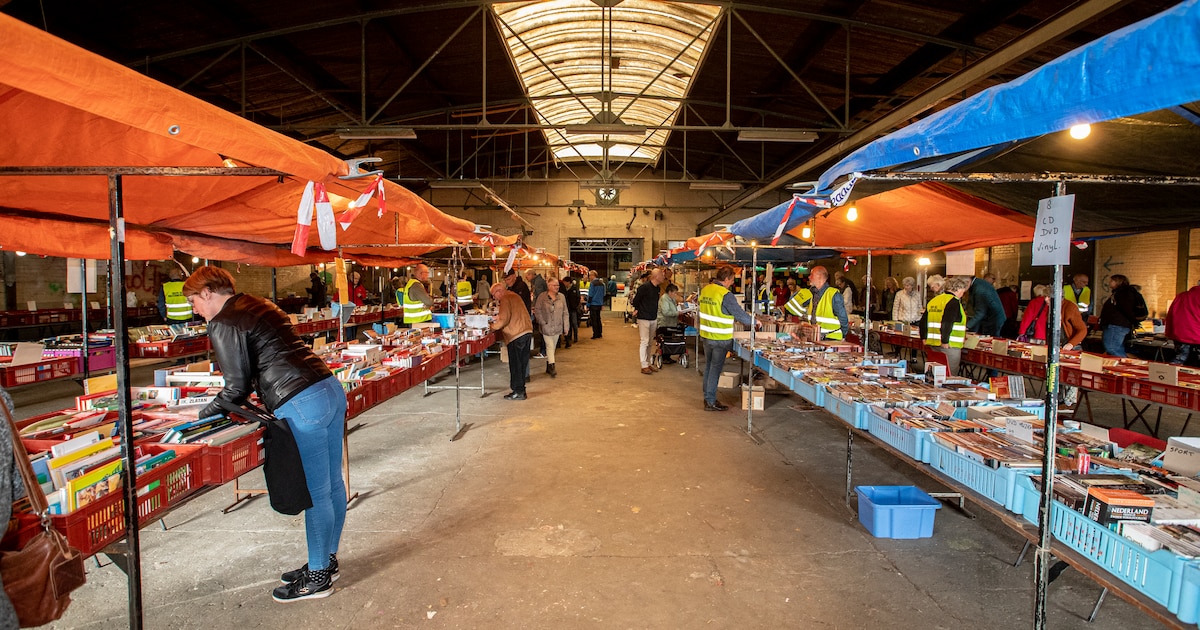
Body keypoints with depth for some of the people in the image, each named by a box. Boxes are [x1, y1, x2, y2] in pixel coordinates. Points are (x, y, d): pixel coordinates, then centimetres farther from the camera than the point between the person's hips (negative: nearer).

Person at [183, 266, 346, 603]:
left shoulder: (223, 323, -4)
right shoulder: (260, 306, 21)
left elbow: (237, 388, -5)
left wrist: (201, 415, 13)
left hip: (303, 405, -9)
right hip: (331, 388, 9)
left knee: (315, 493, 3)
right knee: (332, 484, 17)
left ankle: (318, 577, 18)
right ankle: (327, 559, 34)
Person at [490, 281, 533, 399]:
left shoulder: (505, 299, -8)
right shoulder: (514, 295, 21)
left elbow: (504, 319, -17)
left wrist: (492, 327, -7)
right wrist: (498, 317, 18)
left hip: (516, 335, -9)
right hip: (527, 332, 9)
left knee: (515, 364, -2)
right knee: (522, 363, 13)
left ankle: (518, 392, 2)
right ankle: (521, 390, 19)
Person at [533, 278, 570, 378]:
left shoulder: (562, 297, 4)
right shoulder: (542, 296, -7)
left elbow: (565, 312, 7)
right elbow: (537, 310, -5)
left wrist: (566, 326, 5)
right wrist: (542, 322, -11)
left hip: (557, 327, 4)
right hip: (546, 327, -4)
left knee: (553, 347, 12)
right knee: (550, 346, -7)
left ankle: (548, 367, 24)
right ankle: (552, 367, -6)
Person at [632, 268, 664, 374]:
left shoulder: (657, 288, 8)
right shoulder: (645, 287, -17)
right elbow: (635, 299, -11)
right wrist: (636, 309, 0)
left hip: (653, 319, 8)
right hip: (644, 318, -8)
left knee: (650, 342, 13)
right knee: (644, 342, -5)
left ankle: (648, 363, 22)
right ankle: (644, 366, -1)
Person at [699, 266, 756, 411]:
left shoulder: (705, 290, 4)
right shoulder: (726, 295, -19)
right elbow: (740, 314, -14)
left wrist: (731, 318, 20)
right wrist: (754, 322, 2)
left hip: (706, 335, 7)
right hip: (720, 338, -7)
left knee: (708, 367, 17)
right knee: (716, 369, 1)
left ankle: (707, 397, 26)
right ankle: (711, 402, 7)